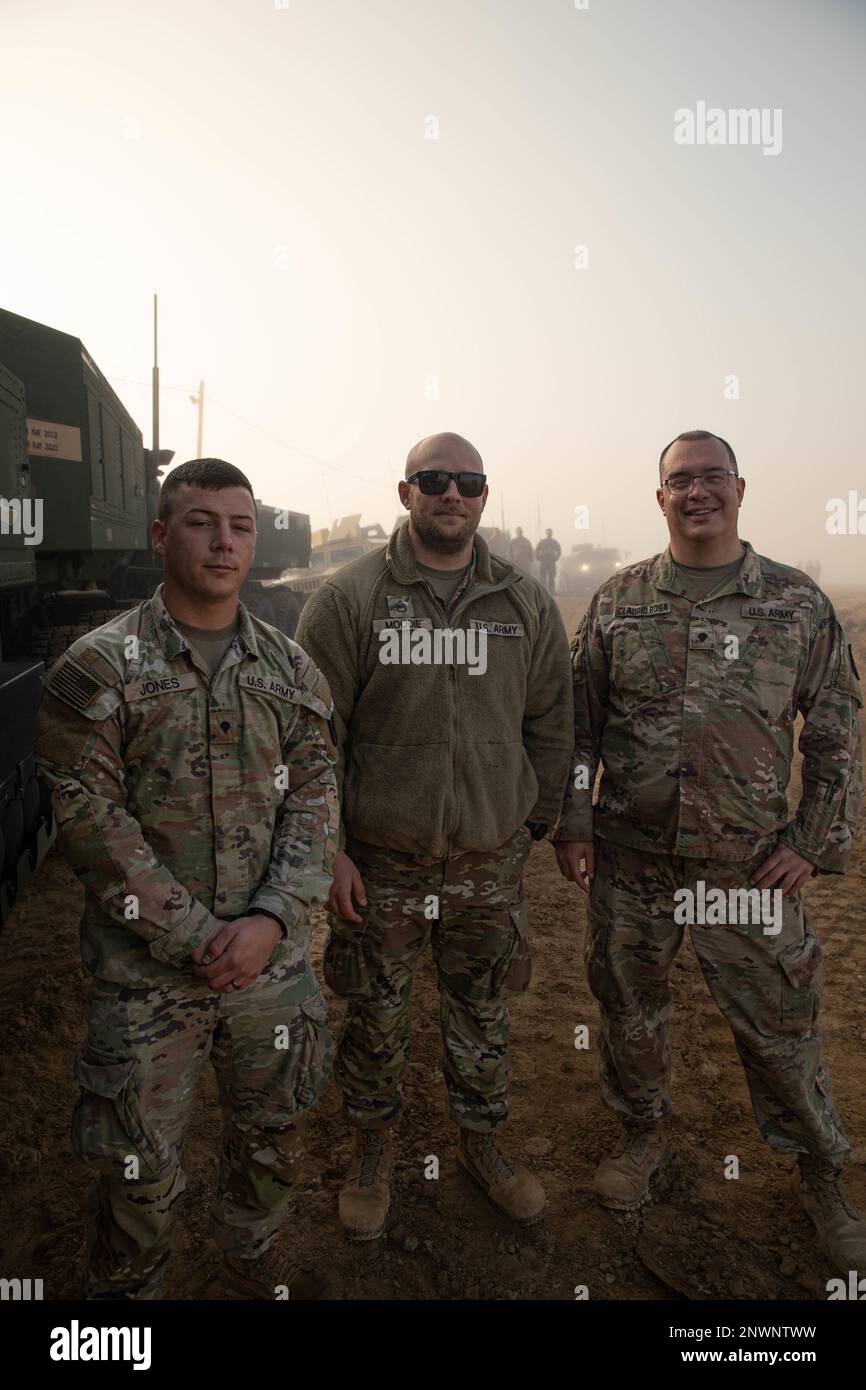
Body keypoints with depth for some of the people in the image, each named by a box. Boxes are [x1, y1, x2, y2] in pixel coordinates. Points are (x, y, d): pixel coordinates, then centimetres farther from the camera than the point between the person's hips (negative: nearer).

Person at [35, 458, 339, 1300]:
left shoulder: (291, 669, 3)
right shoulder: (98, 667, -8)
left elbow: (314, 803, 0)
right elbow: (90, 819, -12)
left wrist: (271, 921, -13)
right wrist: (196, 934, -15)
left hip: (272, 958, 4)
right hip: (146, 969, -3)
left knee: (271, 1135, 21)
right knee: (137, 1166, 10)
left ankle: (256, 1268, 49)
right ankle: (124, 1289, 40)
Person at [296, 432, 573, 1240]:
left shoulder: (526, 605, 3)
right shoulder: (348, 598, -7)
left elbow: (550, 728, 9)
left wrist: (534, 824, 7)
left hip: (491, 862, 2)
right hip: (379, 862, -2)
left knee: (483, 1017, 18)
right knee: (375, 1020, 14)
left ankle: (481, 1145, 42)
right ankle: (373, 1153, 39)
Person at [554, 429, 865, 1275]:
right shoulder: (618, 601, 2)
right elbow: (578, 723, 5)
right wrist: (571, 824, -1)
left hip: (749, 865, -1)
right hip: (627, 858, 2)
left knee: (779, 1023, 11)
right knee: (628, 1006, 16)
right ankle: (645, 1134, 42)